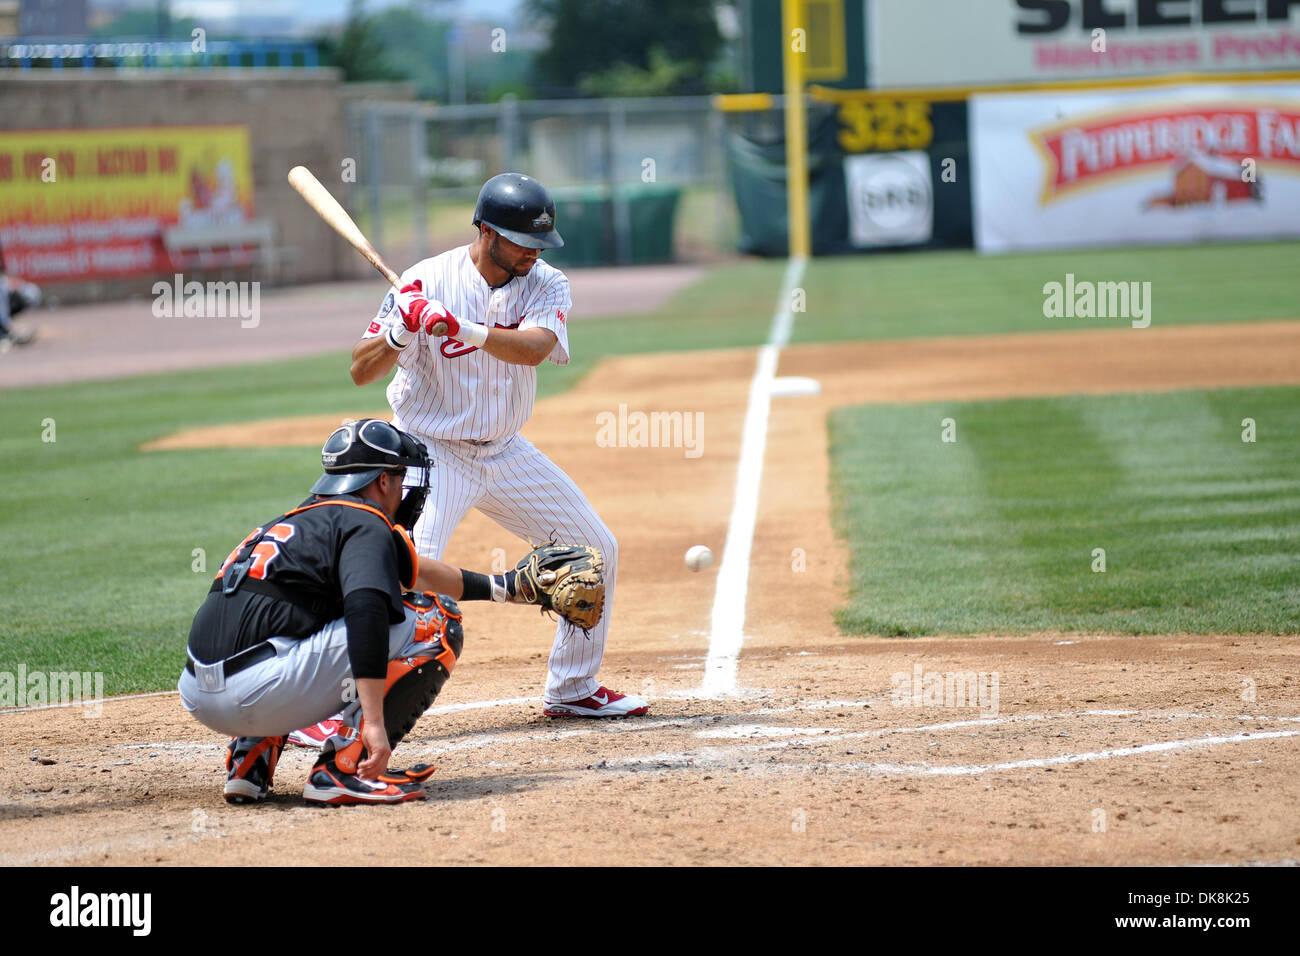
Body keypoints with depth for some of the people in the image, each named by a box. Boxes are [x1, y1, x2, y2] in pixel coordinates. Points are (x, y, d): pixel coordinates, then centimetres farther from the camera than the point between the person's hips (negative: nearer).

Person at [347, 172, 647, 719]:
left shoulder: (546, 285, -5)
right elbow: (361, 372, -16)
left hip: (506, 452, 5)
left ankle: (572, 689, 24)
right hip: (432, 450, -5)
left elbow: (534, 346, -27)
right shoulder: (428, 282, -15)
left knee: (597, 549, 8)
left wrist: (462, 329, -42)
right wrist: (399, 333, -36)